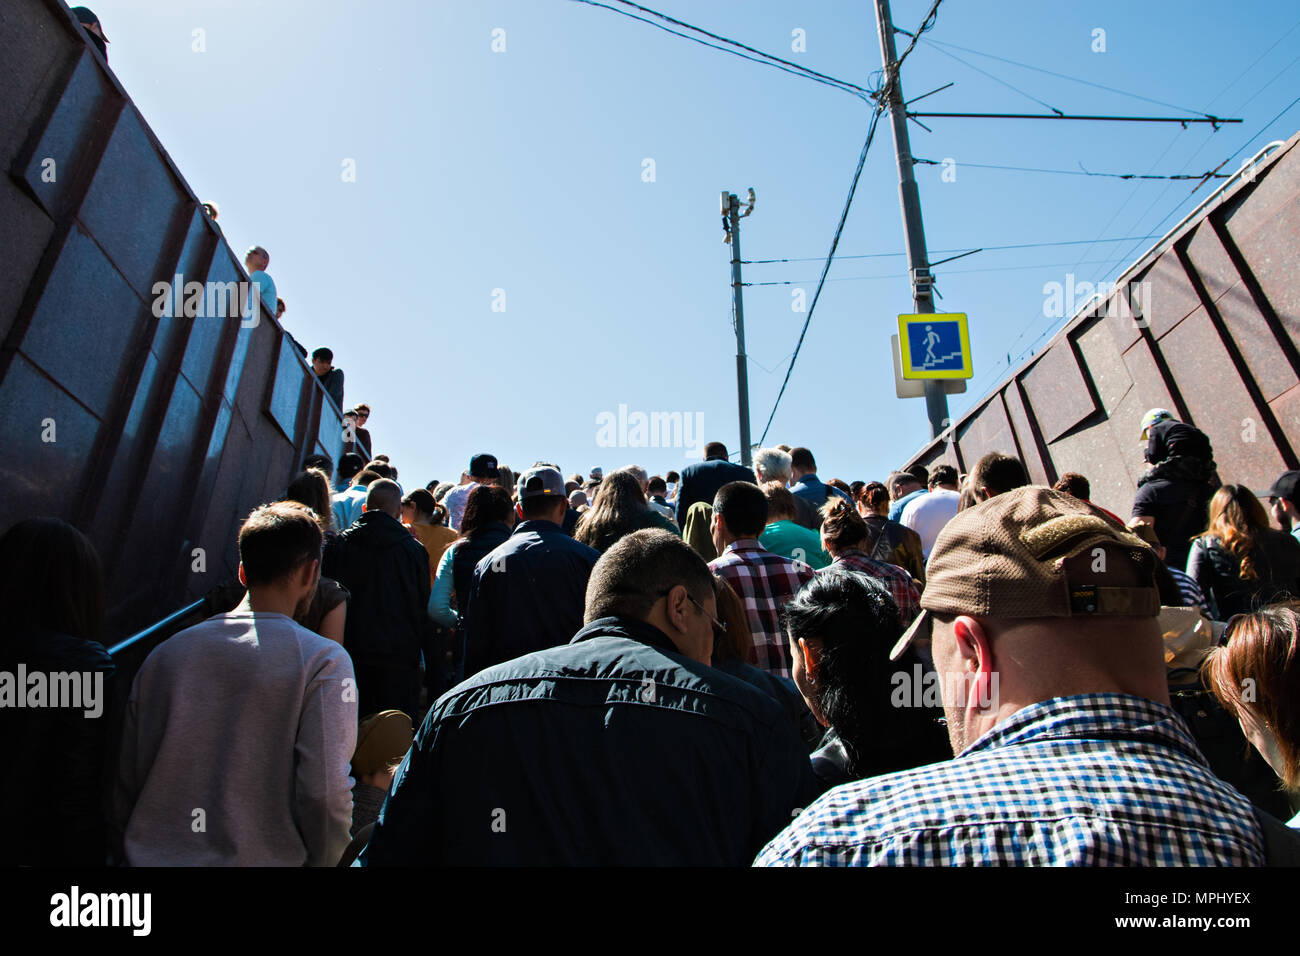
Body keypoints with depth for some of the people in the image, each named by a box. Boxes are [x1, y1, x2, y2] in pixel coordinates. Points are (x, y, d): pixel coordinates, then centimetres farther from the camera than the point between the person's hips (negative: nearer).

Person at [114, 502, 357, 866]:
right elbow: (326, 797, -19)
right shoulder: (325, 661, -15)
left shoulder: (166, 652, -1)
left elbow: (125, 779, 5)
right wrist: (321, 860, -1)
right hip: (260, 857, -3)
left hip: (152, 856, 4)